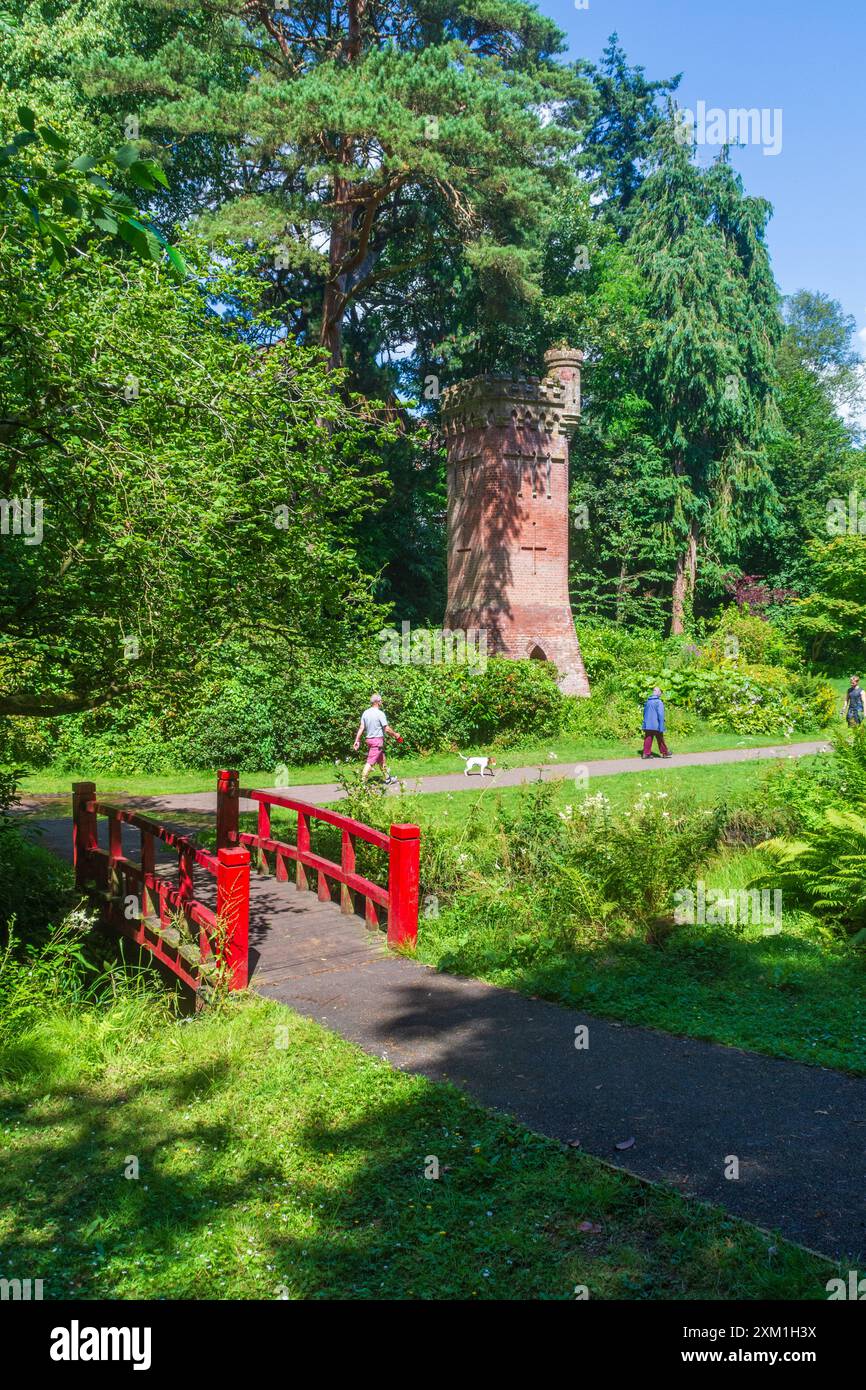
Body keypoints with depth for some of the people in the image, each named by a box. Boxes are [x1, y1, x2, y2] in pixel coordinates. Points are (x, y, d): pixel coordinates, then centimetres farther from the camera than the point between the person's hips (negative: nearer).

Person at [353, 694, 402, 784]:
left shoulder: (365, 713, 6)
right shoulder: (380, 713, -15)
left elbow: (361, 728, 6)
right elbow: (387, 729, -14)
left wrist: (357, 740, 8)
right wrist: (395, 735, 1)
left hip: (369, 739, 8)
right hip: (377, 740, -8)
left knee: (382, 760, 20)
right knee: (370, 762, -8)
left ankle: (388, 779, 30)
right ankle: (362, 781, -11)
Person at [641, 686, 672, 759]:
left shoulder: (648, 702, 8)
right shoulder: (659, 702, -12)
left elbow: (644, 713, 18)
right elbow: (661, 715, -17)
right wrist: (661, 727, -16)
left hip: (647, 725, 5)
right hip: (656, 725, -5)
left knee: (648, 739, 5)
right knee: (660, 739, 8)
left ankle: (646, 753, -1)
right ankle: (664, 753, 20)